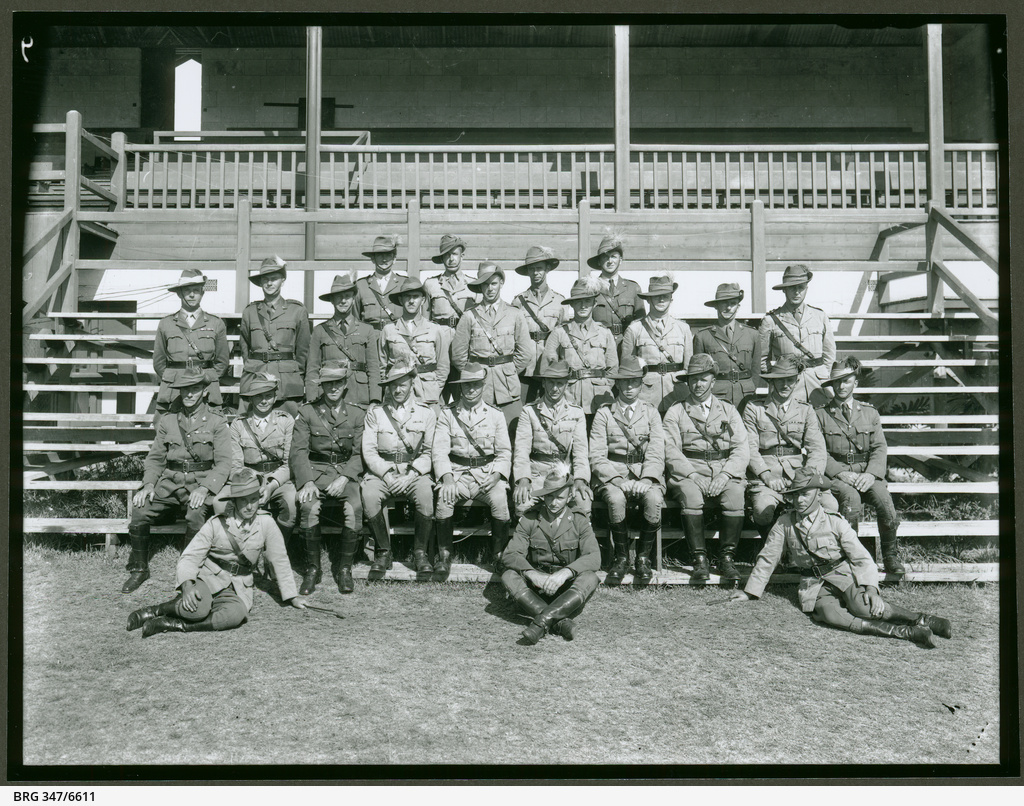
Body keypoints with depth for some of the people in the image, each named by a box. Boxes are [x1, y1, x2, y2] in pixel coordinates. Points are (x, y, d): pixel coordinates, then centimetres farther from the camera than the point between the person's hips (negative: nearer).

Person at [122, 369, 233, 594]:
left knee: (196, 516, -32)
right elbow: (155, 457, 16)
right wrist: (148, 484, -3)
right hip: (170, 481, 4)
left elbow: (223, 462, -4)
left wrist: (205, 488, -19)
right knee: (139, 513, -18)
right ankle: (138, 569, 4)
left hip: (201, 481, -3)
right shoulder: (168, 421, 13)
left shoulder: (216, 422, 2)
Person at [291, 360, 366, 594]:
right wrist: (307, 482, -17)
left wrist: (344, 478, -15)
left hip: (346, 472, 0)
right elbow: (298, 451, -1)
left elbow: (359, 453, 4)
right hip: (315, 471, 0)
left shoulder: (357, 413, 9)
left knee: (354, 507, -30)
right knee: (309, 506, -31)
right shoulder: (307, 412, 7)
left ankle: (344, 566, -10)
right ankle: (313, 568, -11)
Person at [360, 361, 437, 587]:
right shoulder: (375, 412, 9)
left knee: (425, 494, -33)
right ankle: (384, 550, -6)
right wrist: (387, 476, -11)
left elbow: (429, 453, 3)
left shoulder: (426, 412, 8)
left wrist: (410, 476, -11)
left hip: (414, 472, 0)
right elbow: (369, 451, 2)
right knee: (369, 495, -32)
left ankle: (420, 552, -9)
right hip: (381, 470, 1)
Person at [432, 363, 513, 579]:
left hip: (488, 472, 0)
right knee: (443, 499, -30)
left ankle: (499, 556, -11)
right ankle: (444, 556, -12)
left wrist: (496, 476, -12)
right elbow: (439, 450, 1)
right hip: (457, 473, 0)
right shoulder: (447, 414, 9)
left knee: (500, 499, -30)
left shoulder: (496, 415, 11)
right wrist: (447, 478, -16)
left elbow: (504, 452, 8)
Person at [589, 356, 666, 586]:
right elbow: (597, 457, 1)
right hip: (612, 472, -1)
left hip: (646, 473, 1)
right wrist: (618, 480, -14)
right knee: (615, 499, -33)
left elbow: (656, 454, 3)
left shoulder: (651, 413, 14)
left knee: (654, 499, -31)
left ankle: (643, 558, -11)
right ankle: (621, 558, -12)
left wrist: (646, 480, -15)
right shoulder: (603, 413, 9)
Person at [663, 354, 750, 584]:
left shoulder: (729, 411, 18)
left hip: (725, 470, 1)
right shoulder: (675, 412, 14)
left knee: (735, 492, -31)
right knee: (690, 493, -33)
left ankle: (727, 558, -19)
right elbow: (671, 450, 2)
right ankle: (700, 559, -25)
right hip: (689, 471, -1)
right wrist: (692, 474, -14)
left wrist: (725, 474, -11)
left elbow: (742, 450, 8)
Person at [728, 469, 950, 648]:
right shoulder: (784, 524, 4)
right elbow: (767, 559, 12)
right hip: (814, 585, 1)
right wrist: (750, 592, 14)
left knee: (863, 607, -34)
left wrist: (871, 588, -19)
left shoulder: (835, 522, -1)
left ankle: (923, 620, -17)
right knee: (829, 614, -33)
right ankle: (905, 632, -35)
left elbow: (862, 558, -3)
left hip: (843, 575, -1)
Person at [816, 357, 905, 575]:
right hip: (836, 473, -2)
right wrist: (841, 473, -15)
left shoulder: (870, 413, 16)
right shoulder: (821, 415, 7)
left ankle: (890, 557, -6)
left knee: (885, 500, -26)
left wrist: (871, 473, -12)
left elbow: (880, 448, 7)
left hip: (868, 471, 2)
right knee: (851, 498, -34)